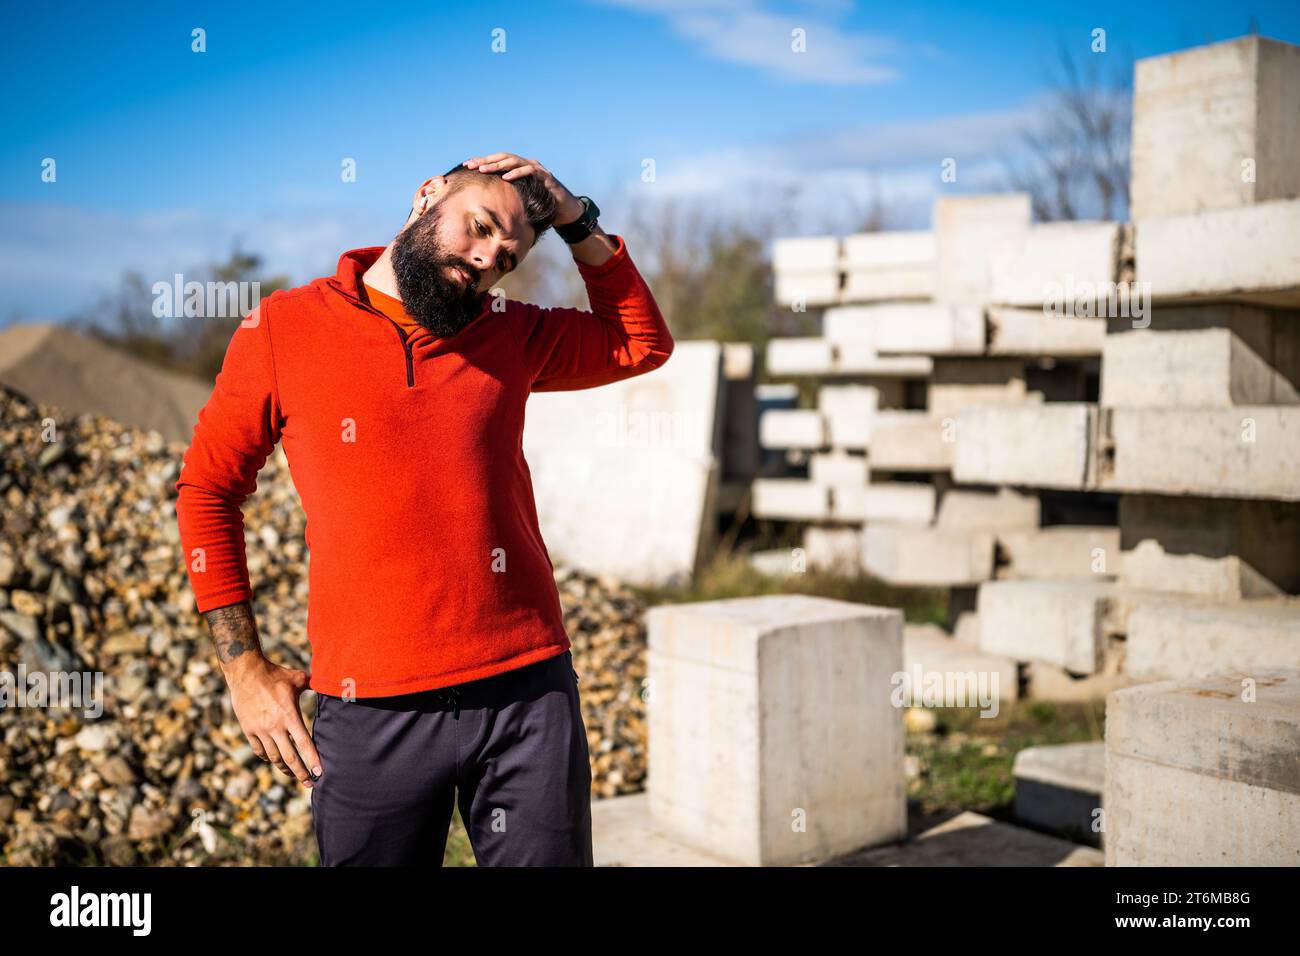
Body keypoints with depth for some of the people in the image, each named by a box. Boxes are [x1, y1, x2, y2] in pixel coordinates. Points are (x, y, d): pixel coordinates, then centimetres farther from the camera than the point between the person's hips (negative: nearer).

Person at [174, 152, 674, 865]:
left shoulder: (509, 335, 9)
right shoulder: (282, 328, 1)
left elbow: (642, 344, 19)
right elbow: (207, 490, 6)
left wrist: (576, 222, 7)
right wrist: (244, 670, 2)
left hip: (530, 691, 3)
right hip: (373, 712, -2)